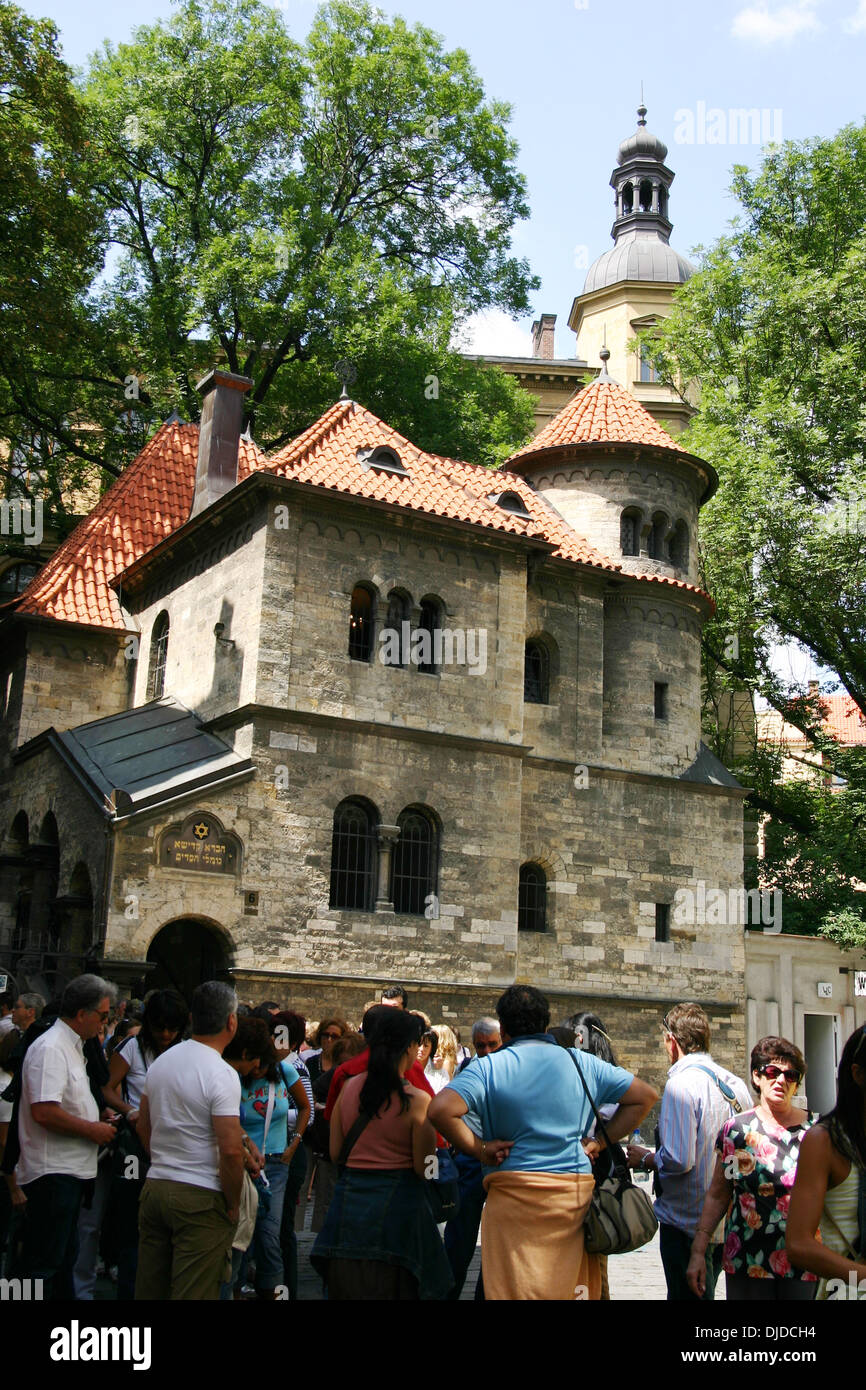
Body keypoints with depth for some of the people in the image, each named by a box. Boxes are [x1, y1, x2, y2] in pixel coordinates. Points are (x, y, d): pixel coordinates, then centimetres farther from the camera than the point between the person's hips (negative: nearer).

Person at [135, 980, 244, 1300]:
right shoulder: (221, 1074, -16)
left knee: (149, 1288, 15)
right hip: (201, 1197, -7)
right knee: (193, 1293, 1)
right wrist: (232, 1206, -8)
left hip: (154, 1188, 7)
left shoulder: (161, 1062, 7)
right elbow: (231, 1150, -21)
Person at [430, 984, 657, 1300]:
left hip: (515, 1197, -4)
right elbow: (645, 1096, 15)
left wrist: (479, 1149, -5)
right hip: (578, 1195, 4)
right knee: (574, 1288, 14)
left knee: (515, 1289, 3)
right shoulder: (583, 1063, 9)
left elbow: (440, 1110, -18)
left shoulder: (488, 1067, -3)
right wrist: (600, 1142, 12)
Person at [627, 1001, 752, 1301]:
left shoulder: (682, 1083, -19)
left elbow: (678, 1160, -25)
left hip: (686, 1223, -8)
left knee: (686, 1295, 3)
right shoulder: (734, 1084, 6)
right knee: (703, 1293, 21)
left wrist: (645, 1159, -5)